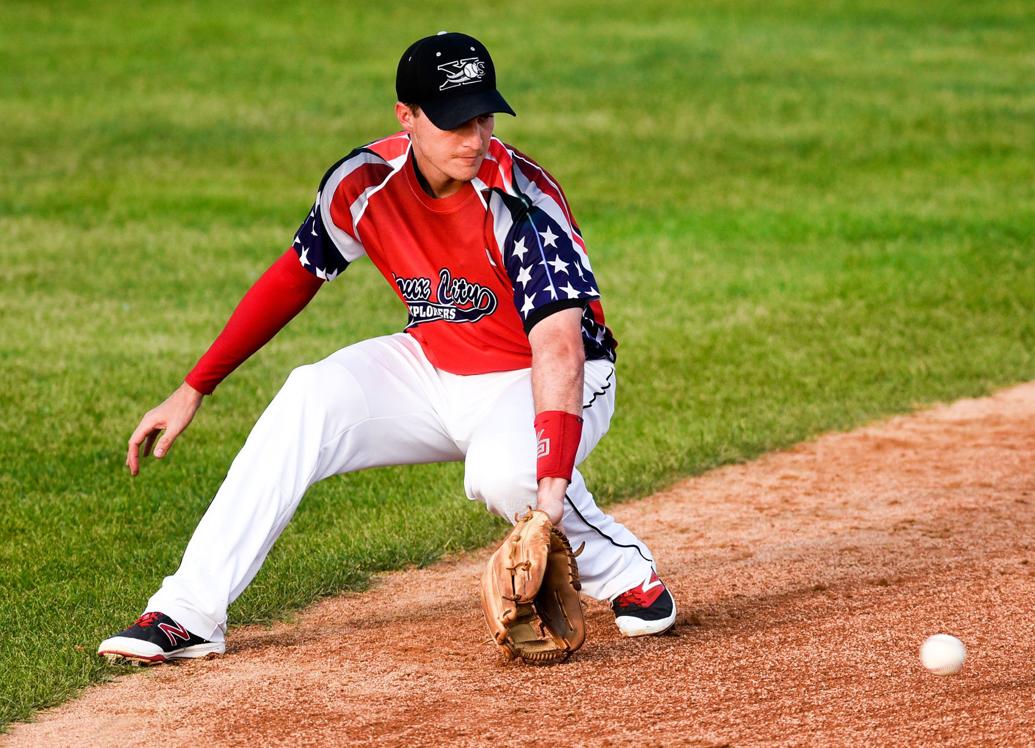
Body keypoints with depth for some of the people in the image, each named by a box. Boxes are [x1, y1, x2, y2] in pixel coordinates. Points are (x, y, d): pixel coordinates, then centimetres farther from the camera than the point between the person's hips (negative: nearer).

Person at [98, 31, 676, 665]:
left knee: (505, 473, -37)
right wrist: (193, 391, 0)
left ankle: (624, 572, -7)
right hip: (435, 370, 5)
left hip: (541, 383, -5)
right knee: (307, 402, -19)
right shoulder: (366, 183, -12)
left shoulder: (521, 201, -28)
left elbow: (558, 346, -38)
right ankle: (190, 614, -19)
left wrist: (552, 480, -51)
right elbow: (294, 278, 3)